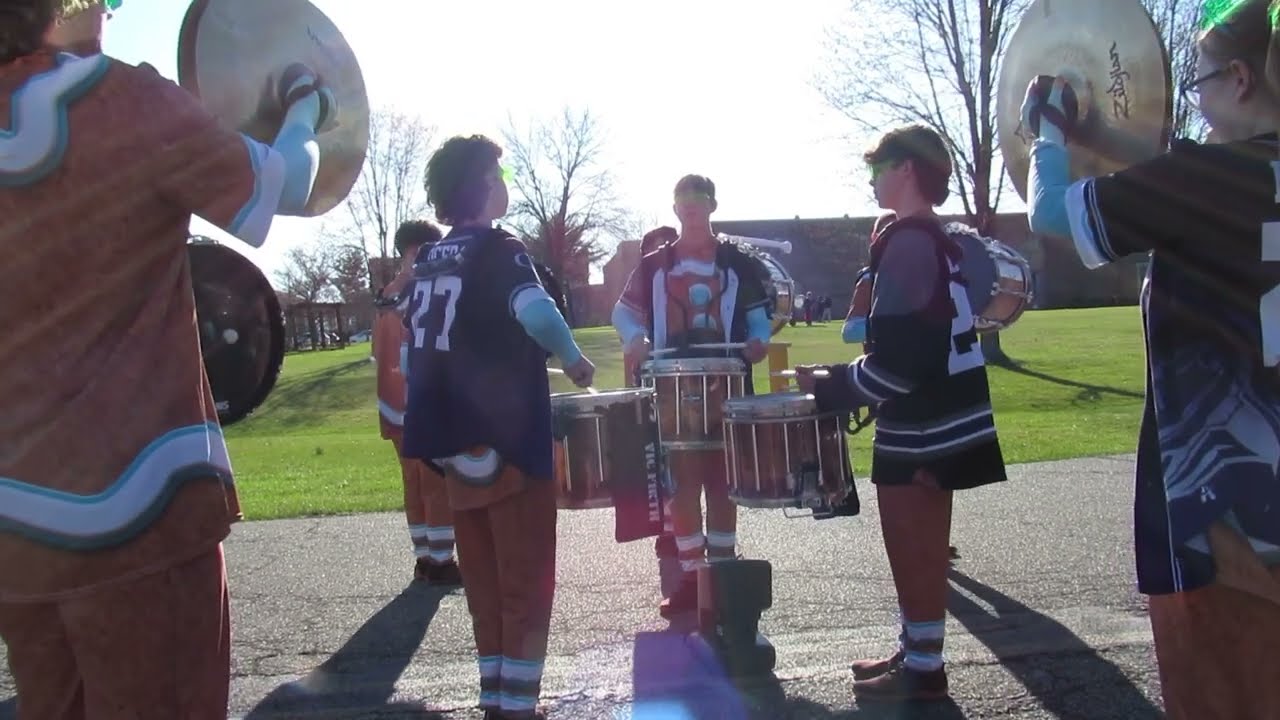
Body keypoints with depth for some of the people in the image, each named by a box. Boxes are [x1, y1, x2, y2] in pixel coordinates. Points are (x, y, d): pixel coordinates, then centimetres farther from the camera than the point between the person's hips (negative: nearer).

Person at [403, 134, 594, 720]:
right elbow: (538, 314, -31)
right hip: (507, 441, -7)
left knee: (484, 582, 16)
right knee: (526, 583, 2)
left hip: (455, 439, 7)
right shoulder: (497, 248, -12)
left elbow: (419, 344, 18)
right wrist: (575, 359, -13)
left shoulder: (429, 260, 11)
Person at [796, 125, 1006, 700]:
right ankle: (914, 652, 30)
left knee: (914, 547, 2)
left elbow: (899, 357, -24)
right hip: (939, 419, 10)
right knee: (918, 545, 18)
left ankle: (923, 668, 14)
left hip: (921, 430, -10)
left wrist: (829, 385, -12)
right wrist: (845, 380, 15)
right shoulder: (937, 241, 14)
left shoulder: (907, 243, -18)